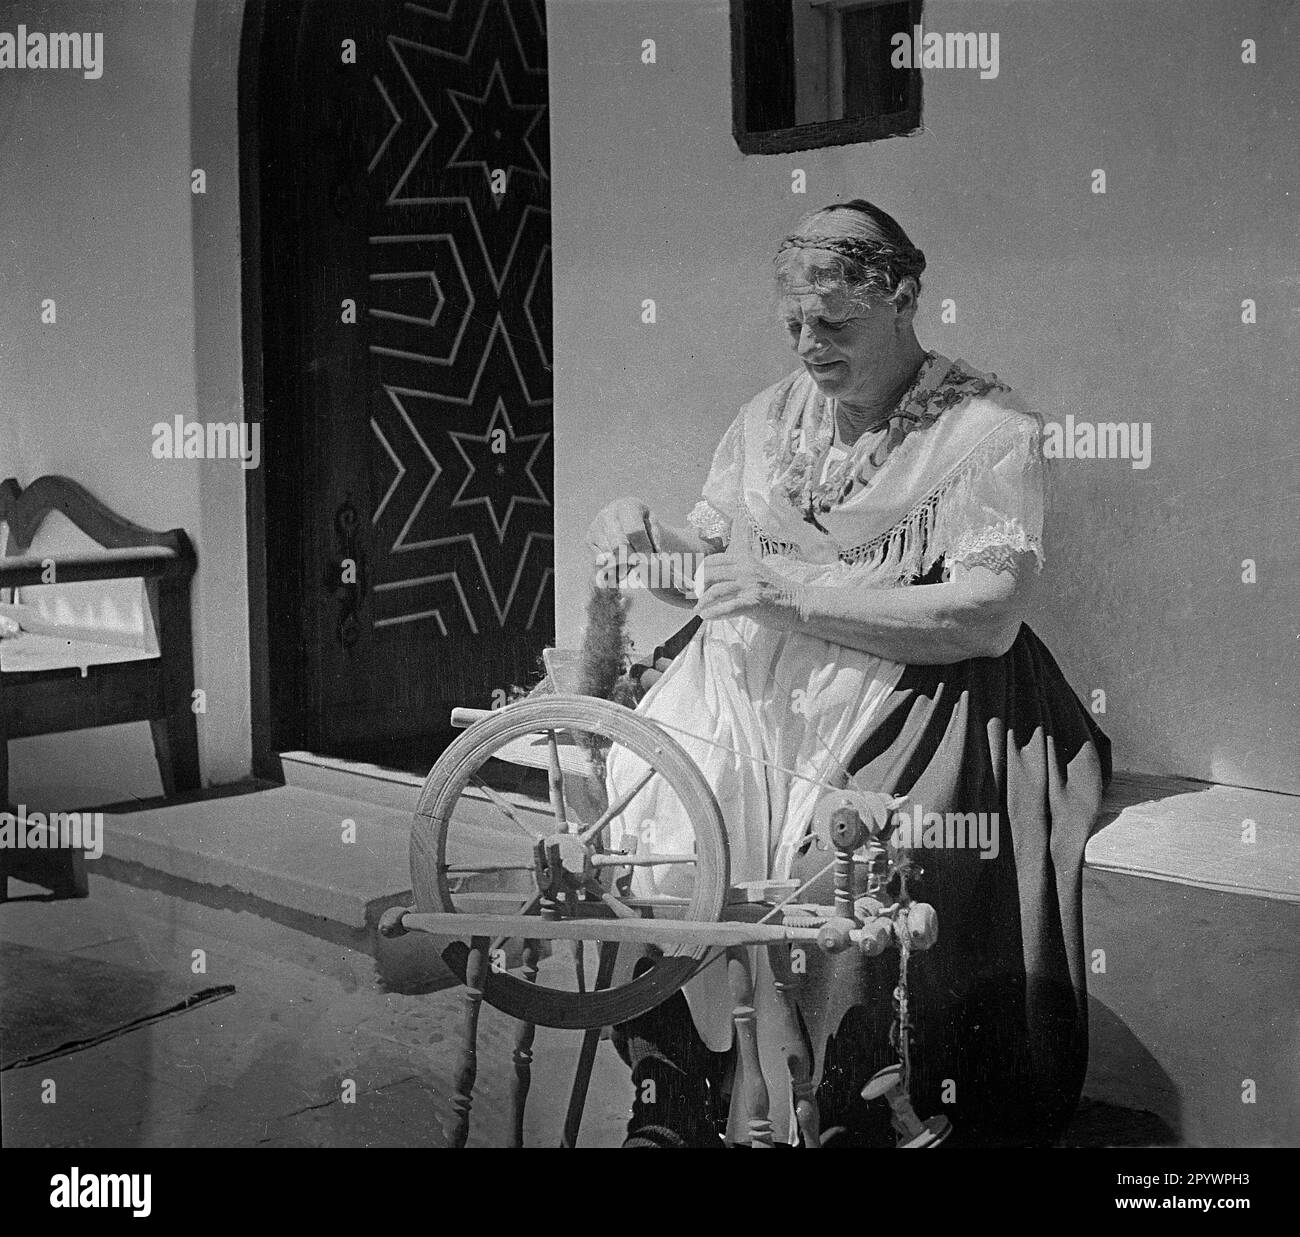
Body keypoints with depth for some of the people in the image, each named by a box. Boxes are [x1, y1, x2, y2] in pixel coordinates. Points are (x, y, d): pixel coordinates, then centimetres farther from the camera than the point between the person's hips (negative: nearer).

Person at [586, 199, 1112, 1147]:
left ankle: (870, 1119, -4)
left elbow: (988, 617, -14)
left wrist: (795, 590, -18)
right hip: (755, 686, 5)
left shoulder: (990, 431, -3)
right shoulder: (774, 414, 14)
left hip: (907, 698, -4)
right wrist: (648, 540, -5)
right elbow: (709, 578, 18)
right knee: (643, 816, -18)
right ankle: (674, 1110, -1)